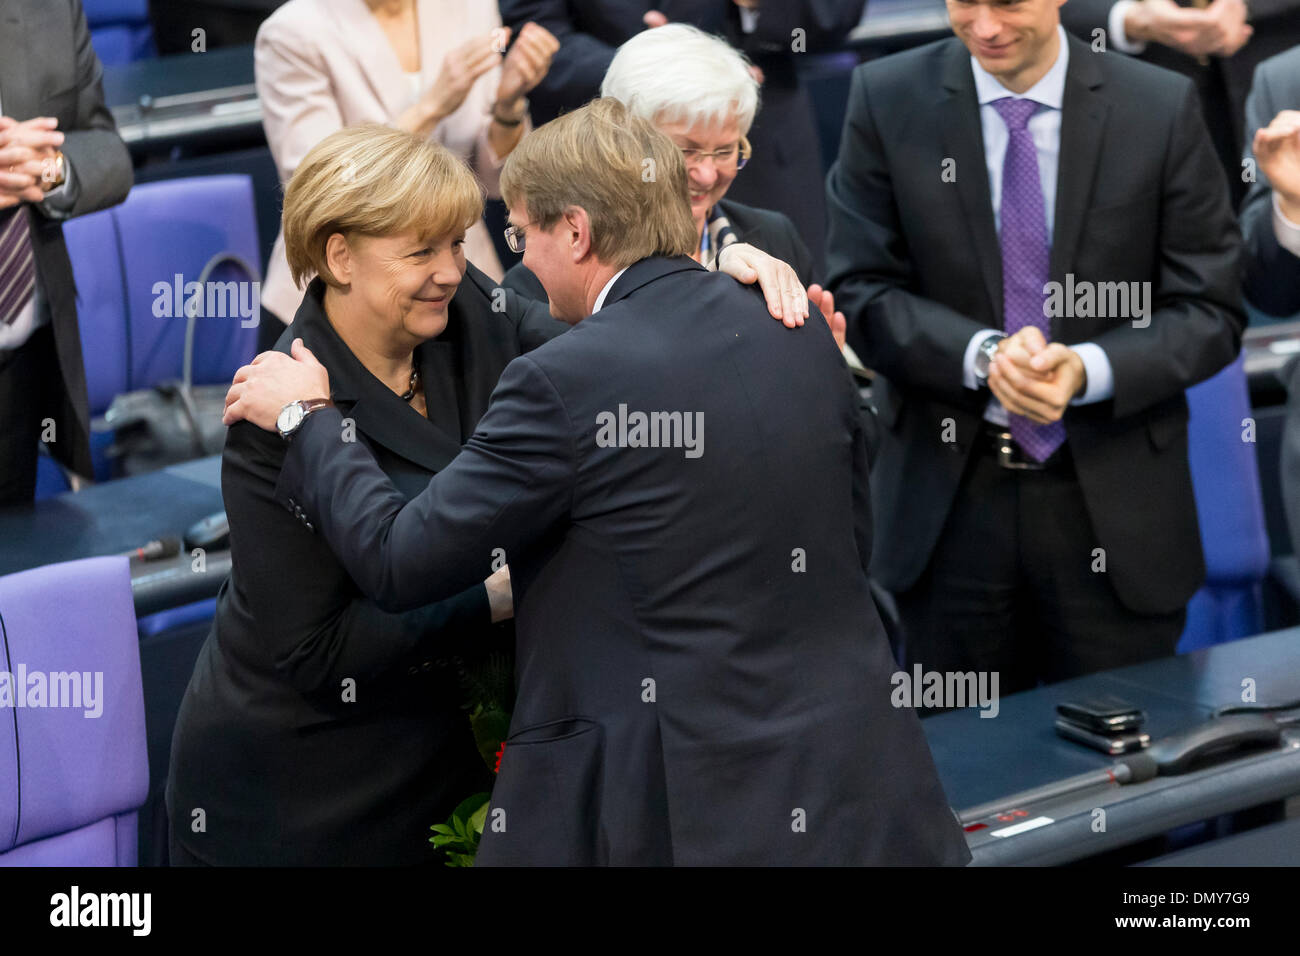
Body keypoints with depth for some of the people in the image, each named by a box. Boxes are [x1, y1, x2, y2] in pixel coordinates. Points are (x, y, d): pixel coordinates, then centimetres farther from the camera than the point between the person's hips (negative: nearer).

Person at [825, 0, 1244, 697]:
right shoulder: (887, 101, -2)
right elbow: (861, 293, -4)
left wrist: (1088, 371, -20)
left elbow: (1210, 313, -3)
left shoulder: (1162, 109, -4)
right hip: (950, 502, 1)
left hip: (1113, 510, 0)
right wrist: (983, 355, -21)